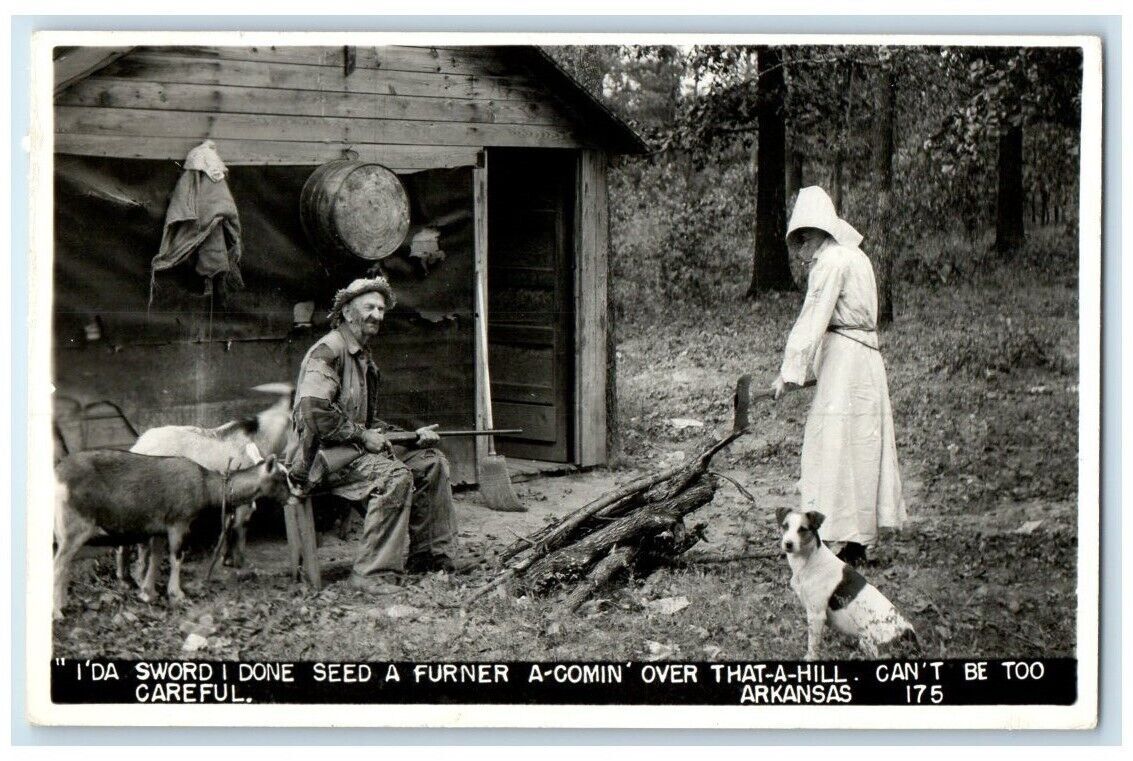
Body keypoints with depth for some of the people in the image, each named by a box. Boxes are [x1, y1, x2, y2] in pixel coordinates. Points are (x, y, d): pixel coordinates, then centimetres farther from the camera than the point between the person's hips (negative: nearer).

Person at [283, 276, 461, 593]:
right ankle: (373, 573, -30)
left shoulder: (365, 358, 19)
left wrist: (411, 435, 10)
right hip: (320, 455, -10)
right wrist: (362, 435, -19)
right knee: (394, 475, -31)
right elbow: (314, 411, -26)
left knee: (431, 461, 5)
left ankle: (429, 556, 9)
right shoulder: (328, 351, -13)